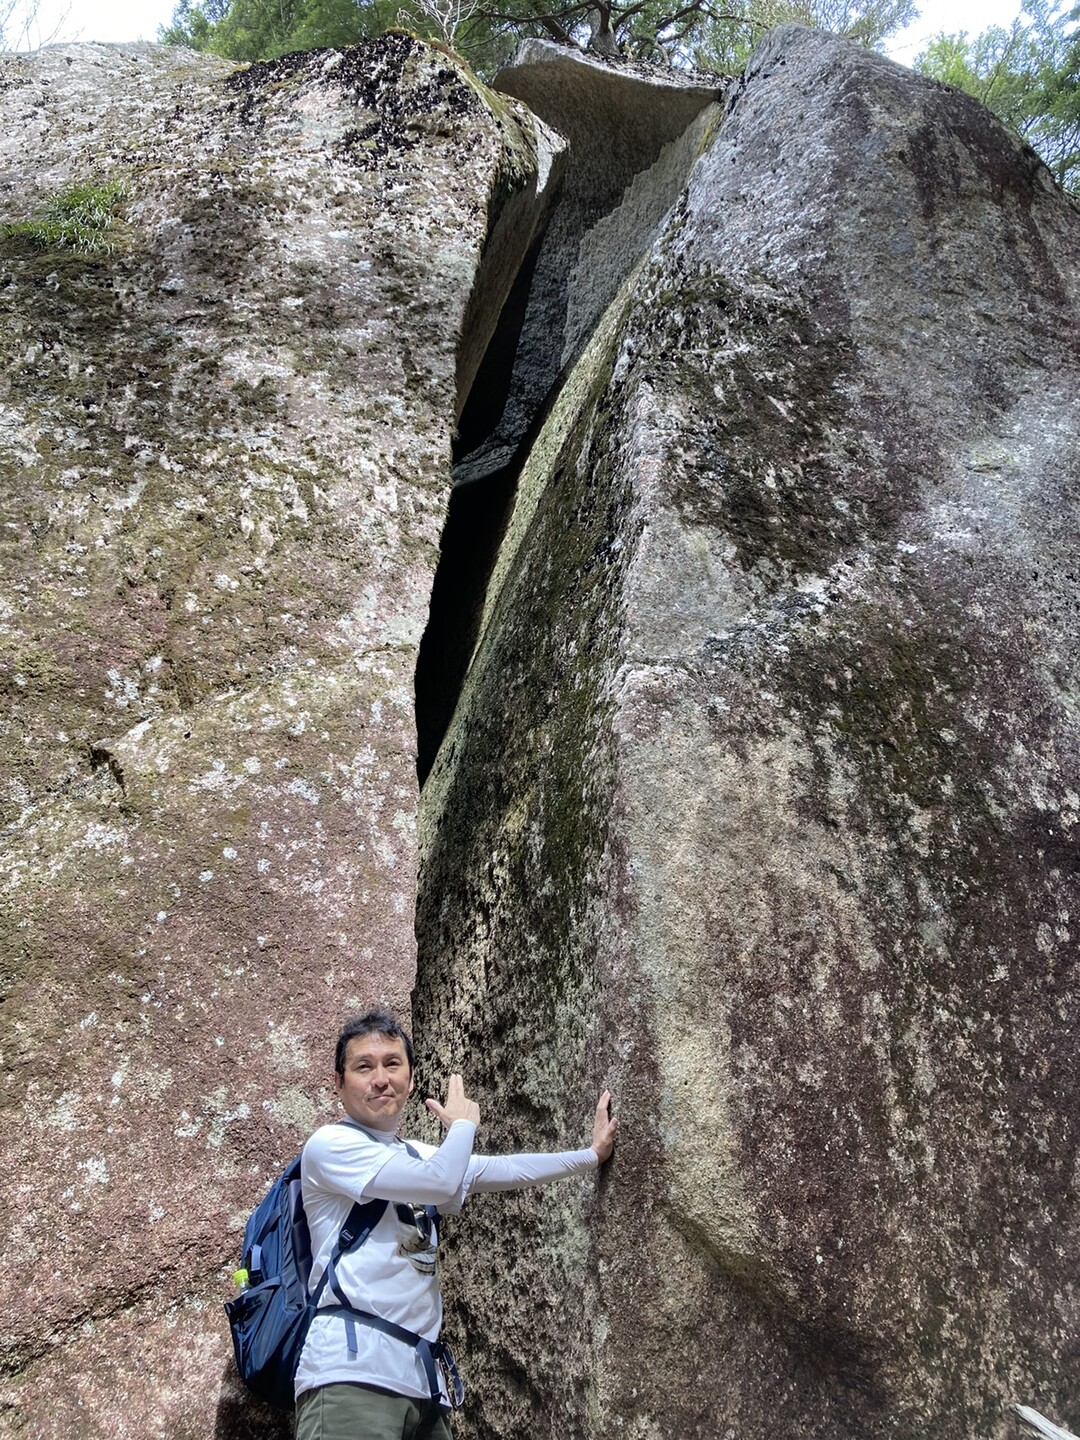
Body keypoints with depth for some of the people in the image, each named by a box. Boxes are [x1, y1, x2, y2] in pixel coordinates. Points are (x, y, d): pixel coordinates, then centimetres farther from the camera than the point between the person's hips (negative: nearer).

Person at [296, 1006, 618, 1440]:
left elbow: (502, 1170, 28)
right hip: (353, 1372, -7)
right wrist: (464, 1122, 5)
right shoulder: (330, 1144, -4)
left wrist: (591, 1154, 31)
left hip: (422, 1379, 7)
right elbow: (442, 1183, -14)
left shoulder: (417, 1158, 21)